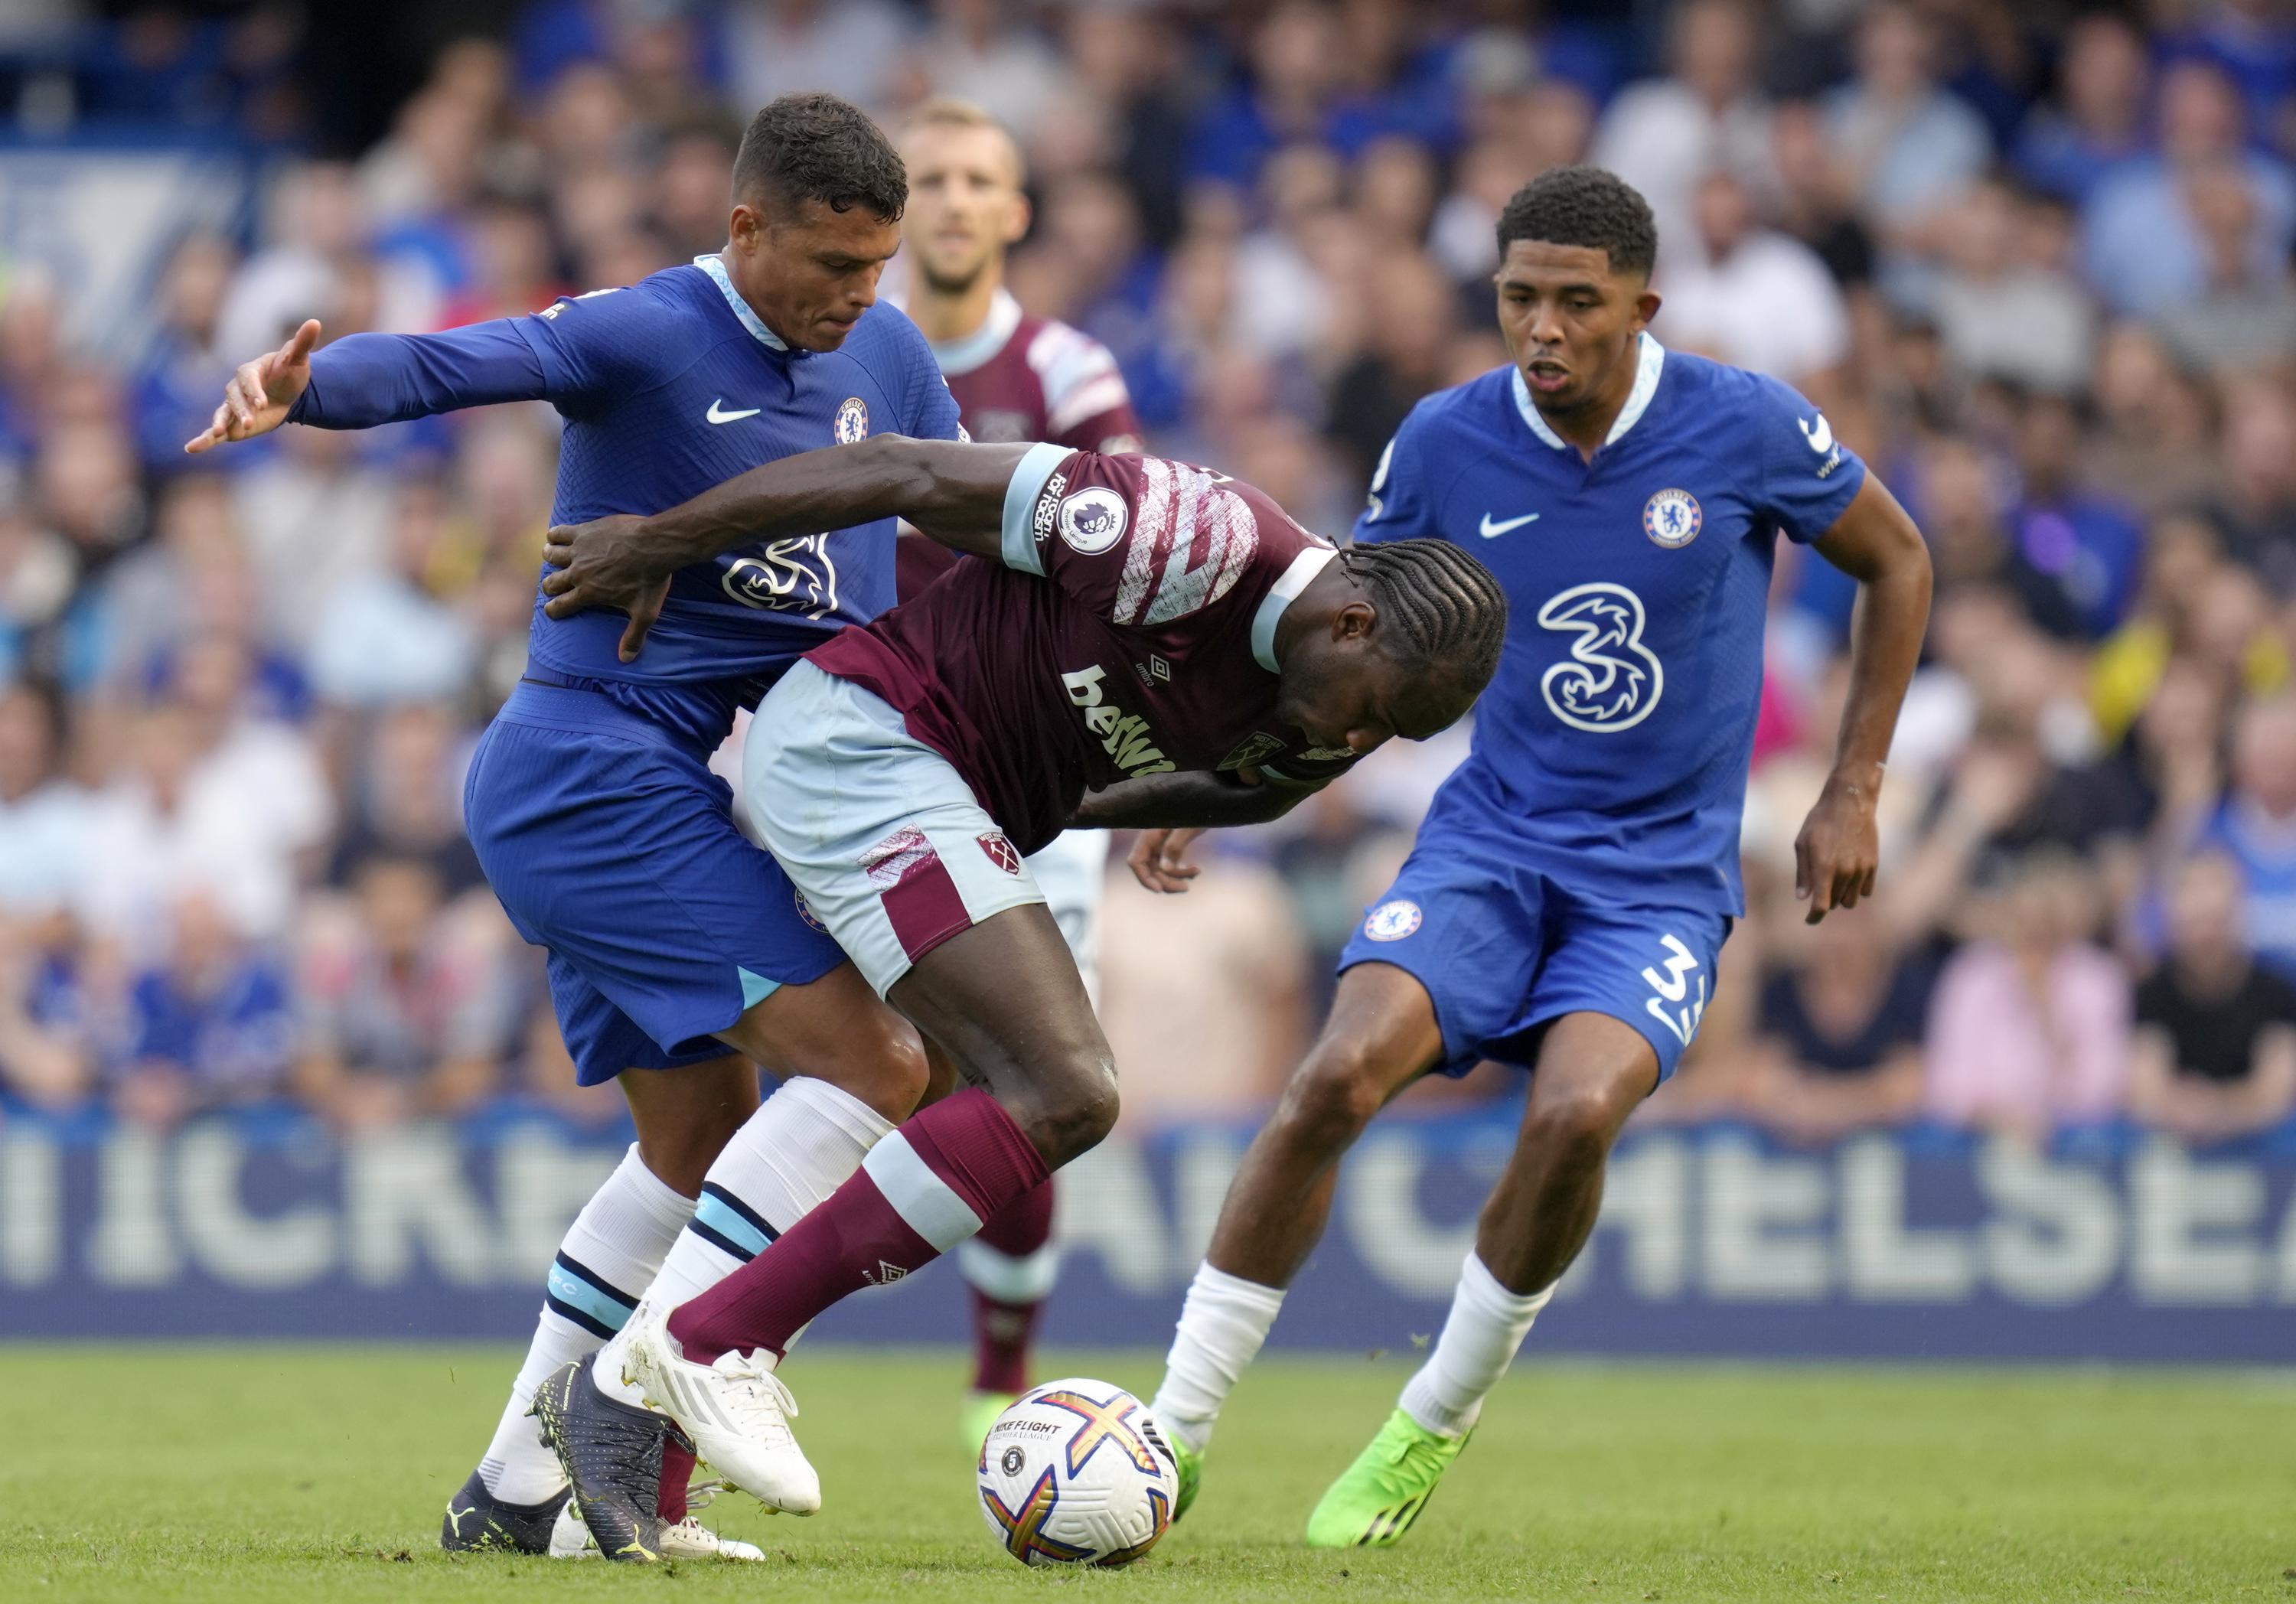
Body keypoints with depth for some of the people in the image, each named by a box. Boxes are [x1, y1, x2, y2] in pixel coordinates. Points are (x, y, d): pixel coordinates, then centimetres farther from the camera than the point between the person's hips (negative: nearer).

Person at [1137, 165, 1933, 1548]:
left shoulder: (1745, 429, -11)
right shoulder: (1448, 443, -6)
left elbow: (1897, 563, 5)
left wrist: (1853, 794, 3)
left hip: (1665, 876, -2)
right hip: (1492, 843, 2)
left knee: (1576, 1112, -29)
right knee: (1339, 1077, -24)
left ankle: (1432, 1430, -4)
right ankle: (1175, 1436, -13)